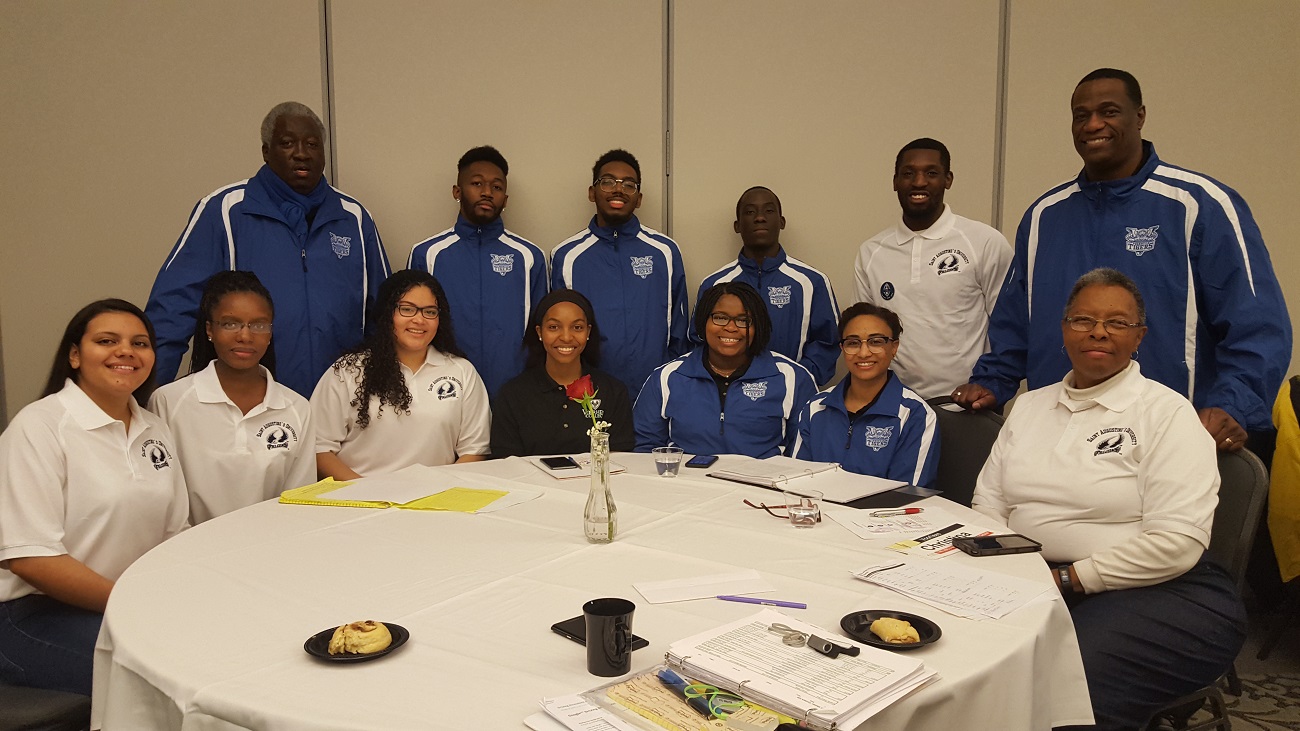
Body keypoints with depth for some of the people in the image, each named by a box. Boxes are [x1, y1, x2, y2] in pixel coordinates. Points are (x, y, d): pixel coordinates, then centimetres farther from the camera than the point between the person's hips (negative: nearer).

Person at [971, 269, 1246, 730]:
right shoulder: (1030, 405, 15)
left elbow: (1176, 543, -13)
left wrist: (1067, 579, -15)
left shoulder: (1167, 412, -3)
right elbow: (988, 505, 12)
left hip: (1153, 590, -4)